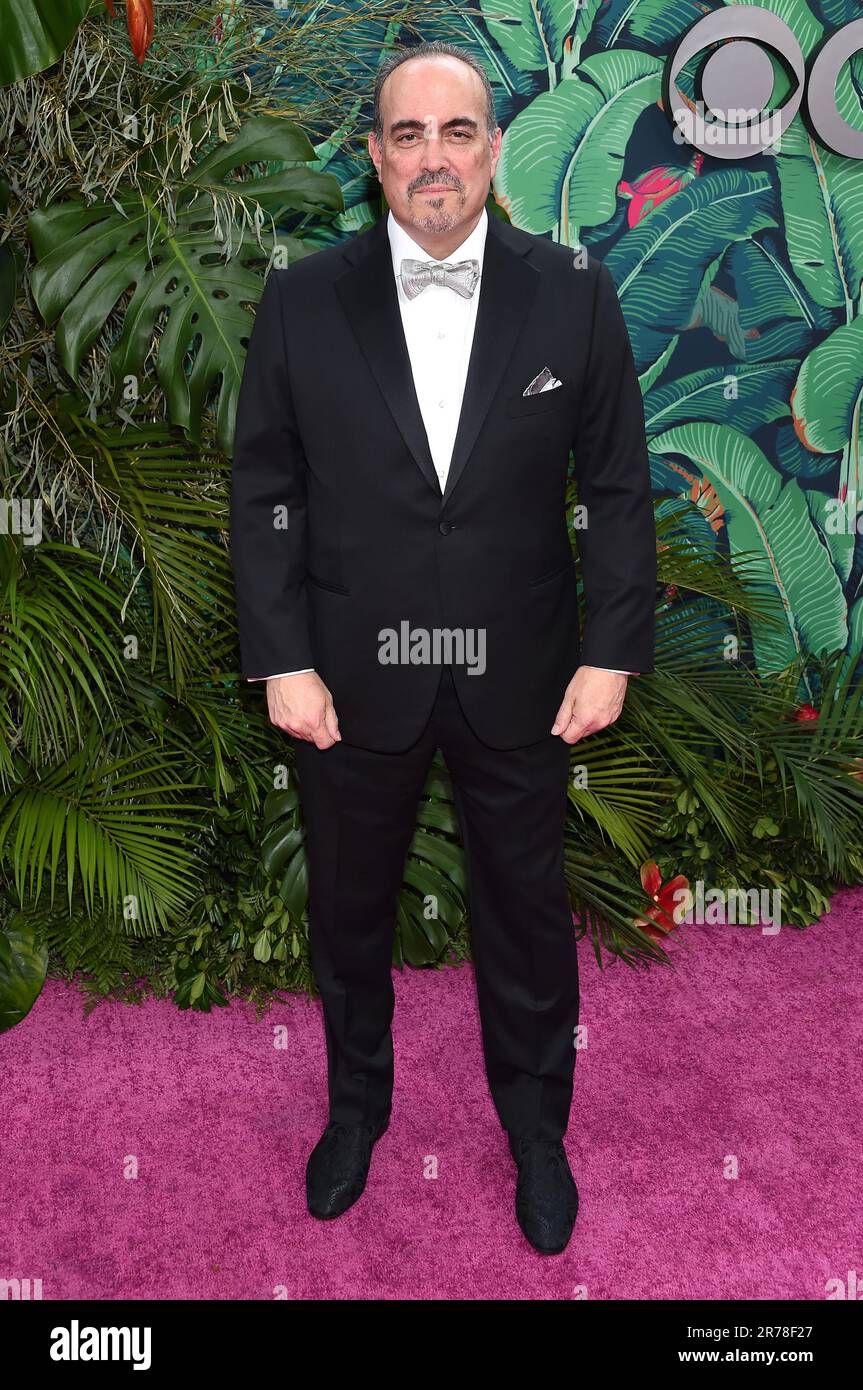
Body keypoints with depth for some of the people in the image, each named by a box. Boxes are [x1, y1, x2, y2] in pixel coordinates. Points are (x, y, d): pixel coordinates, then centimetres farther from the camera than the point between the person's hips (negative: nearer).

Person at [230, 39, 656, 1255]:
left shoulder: (574, 295, -4)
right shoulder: (303, 301, -3)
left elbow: (617, 486, -1)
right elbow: (264, 492, -2)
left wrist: (611, 651, -6)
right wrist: (282, 661, -7)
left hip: (518, 681, 0)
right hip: (352, 679, 1)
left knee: (527, 915, 16)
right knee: (349, 912, 18)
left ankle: (537, 1129, 40)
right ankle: (357, 1104, 44)